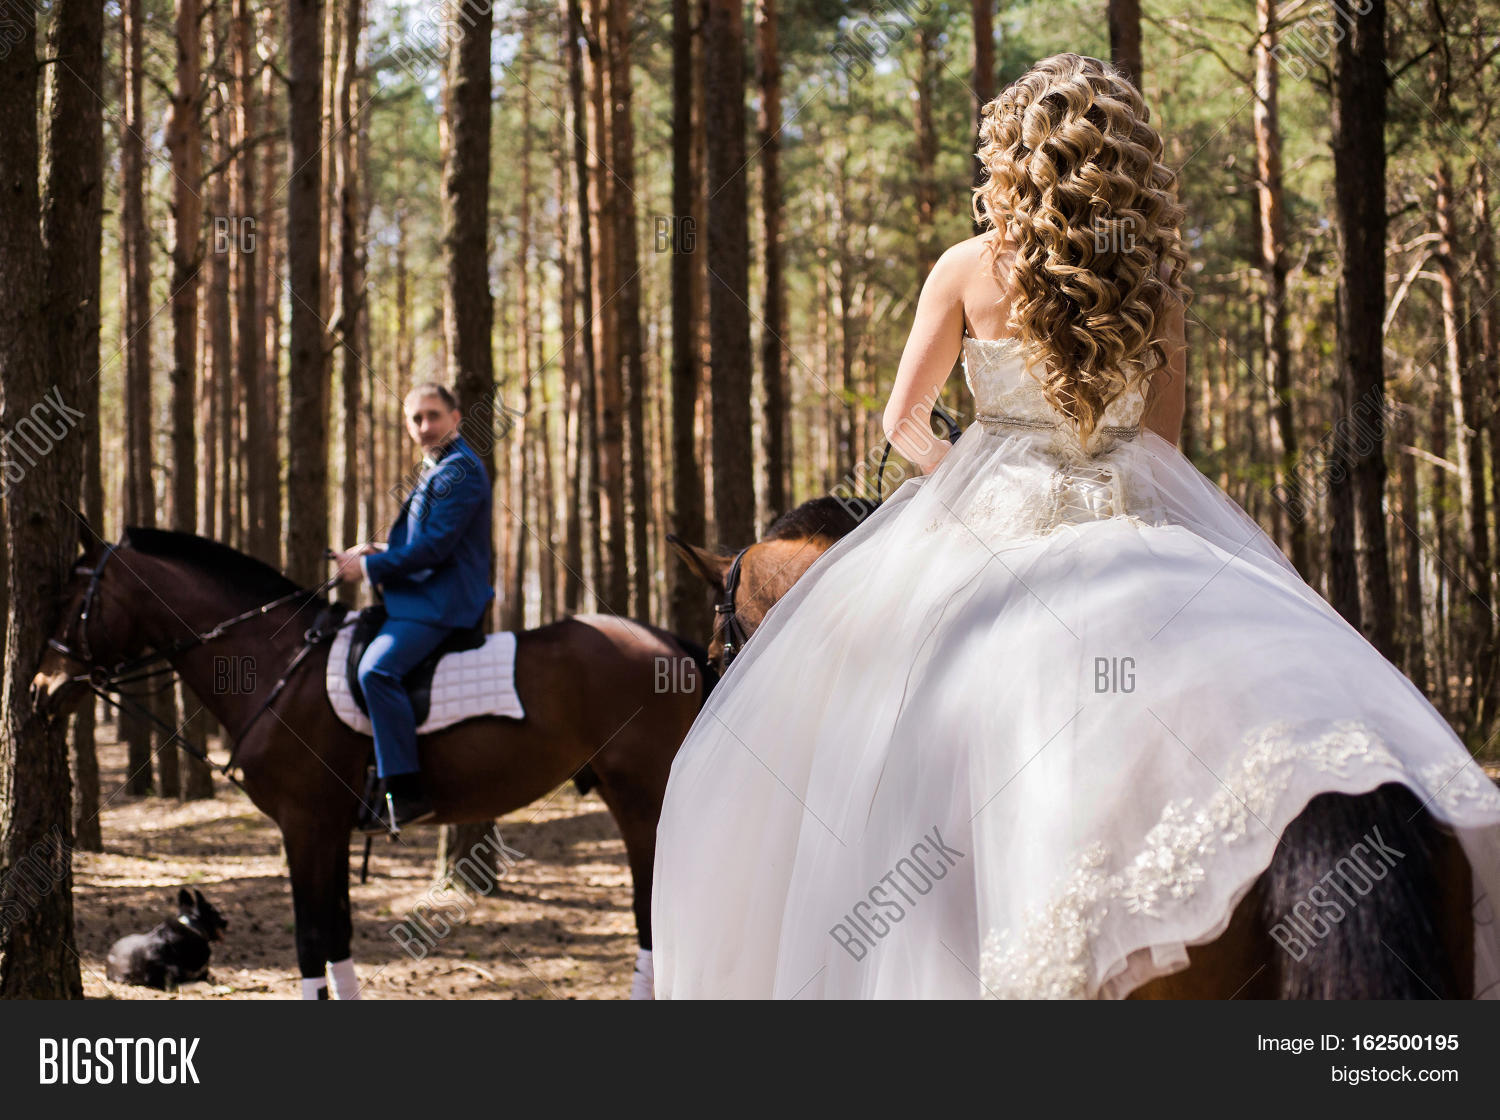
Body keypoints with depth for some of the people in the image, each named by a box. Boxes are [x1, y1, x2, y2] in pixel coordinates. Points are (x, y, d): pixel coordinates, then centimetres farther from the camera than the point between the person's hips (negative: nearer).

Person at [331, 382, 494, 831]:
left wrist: (370, 568, -13)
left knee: (377, 668, -29)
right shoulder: (435, 469, 21)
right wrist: (379, 552, 9)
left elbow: (435, 547, -19)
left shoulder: (460, 470, -12)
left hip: (442, 600, -11)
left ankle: (405, 792, -31)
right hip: (422, 596, 11)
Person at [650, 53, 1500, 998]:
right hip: (1132, 526, 2)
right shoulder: (1159, 282, 3)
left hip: (993, 529, -1)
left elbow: (905, 423, 5)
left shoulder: (970, 271, -1)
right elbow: (1165, 441, 10)